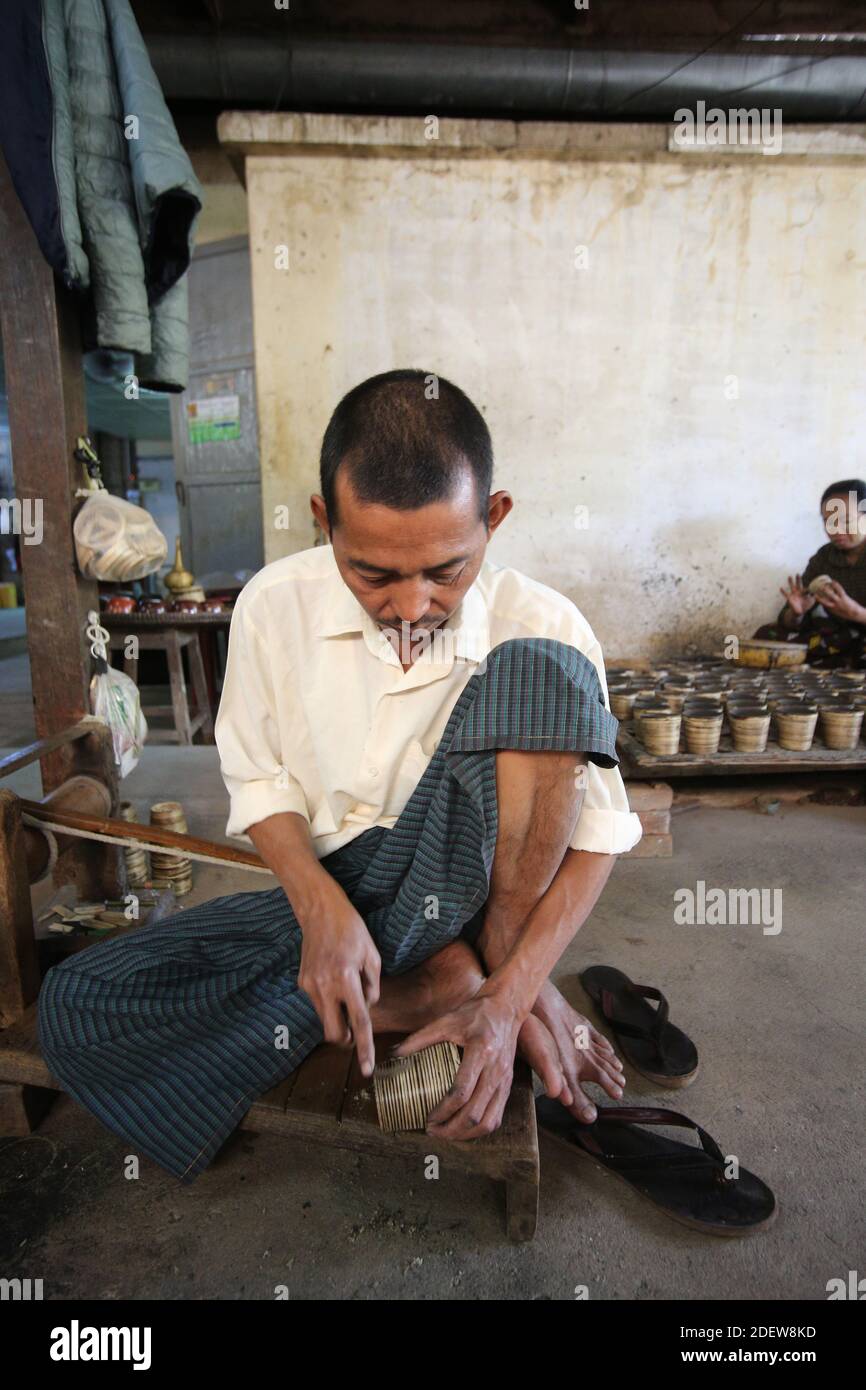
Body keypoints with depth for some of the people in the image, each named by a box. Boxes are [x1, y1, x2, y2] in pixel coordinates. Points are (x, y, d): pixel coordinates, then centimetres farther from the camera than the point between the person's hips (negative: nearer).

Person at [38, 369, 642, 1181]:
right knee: (74, 1006, -15)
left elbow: (596, 836, -11)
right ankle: (432, 984, -16)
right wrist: (320, 906, -18)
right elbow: (262, 782, 0)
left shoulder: (540, 623, -14)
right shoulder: (275, 606, -9)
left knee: (540, 666, -25)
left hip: (452, 886, -3)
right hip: (329, 894, 3)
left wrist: (507, 997, -23)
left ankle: (502, 963, -15)